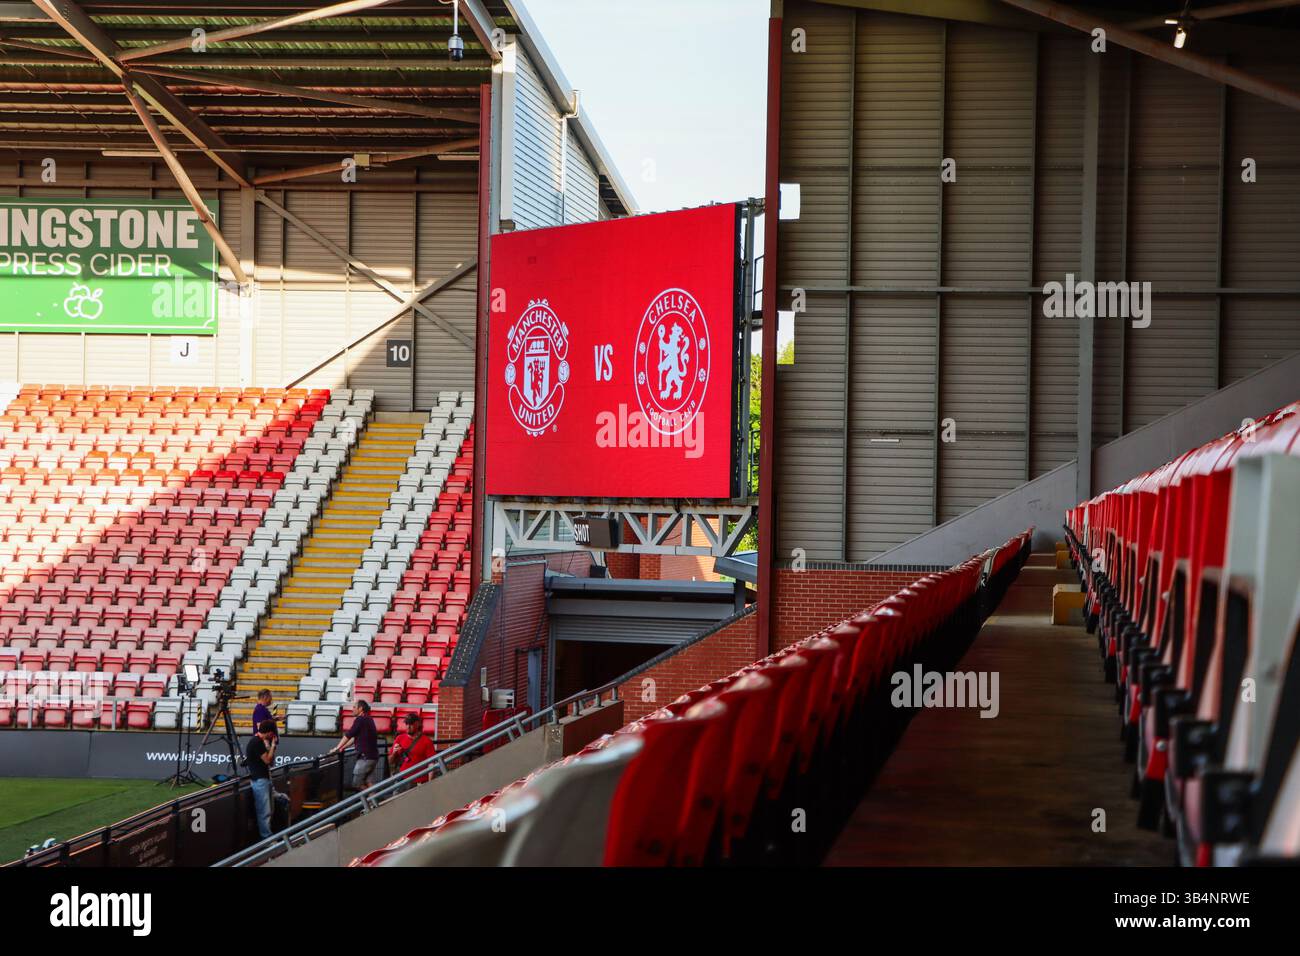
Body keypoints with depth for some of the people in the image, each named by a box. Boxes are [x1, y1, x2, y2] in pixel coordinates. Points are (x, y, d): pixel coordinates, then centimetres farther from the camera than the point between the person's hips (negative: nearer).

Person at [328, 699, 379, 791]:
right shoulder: (368, 719, 18)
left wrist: (337, 748, 0)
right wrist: (343, 748, 22)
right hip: (373, 756, 9)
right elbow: (355, 737, 22)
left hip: (365, 756, -9)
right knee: (369, 783, 5)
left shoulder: (360, 719, -11)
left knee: (356, 783, -4)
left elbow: (348, 735, -8)